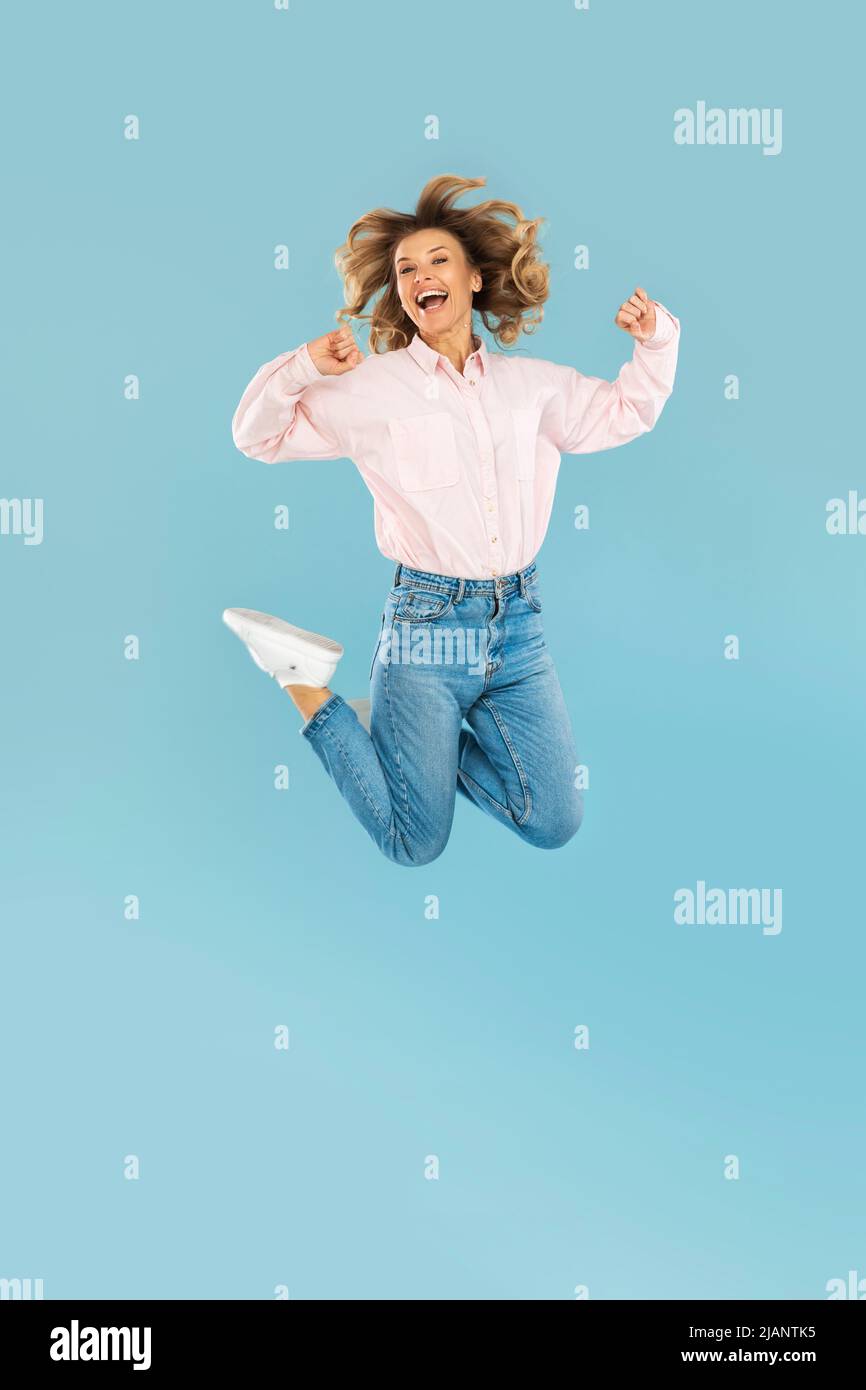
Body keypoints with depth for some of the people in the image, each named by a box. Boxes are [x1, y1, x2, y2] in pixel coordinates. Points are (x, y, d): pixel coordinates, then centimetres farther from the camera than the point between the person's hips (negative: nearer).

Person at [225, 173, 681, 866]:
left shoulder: (533, 383, 11)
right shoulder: (371, 387, 0)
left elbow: (625, 412, 23)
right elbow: (260, 435, 2)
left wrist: (656, 341, 8)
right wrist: (302, 367, -14)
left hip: (519, 620, 4)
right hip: (428, 620, -4)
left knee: (556, 824, 6)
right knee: (416, 844, -1)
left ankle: (429, 735, 26)